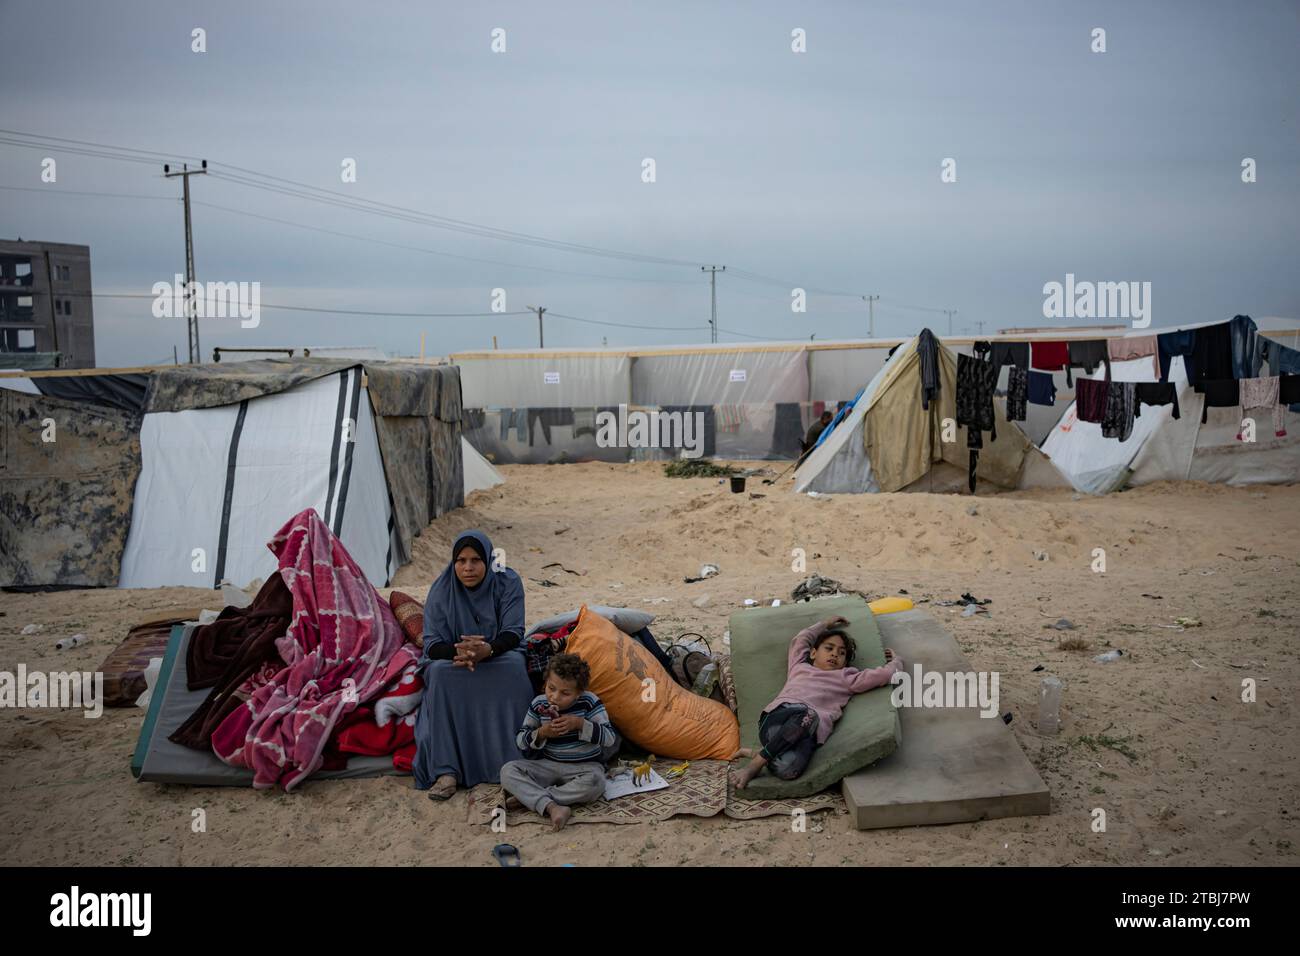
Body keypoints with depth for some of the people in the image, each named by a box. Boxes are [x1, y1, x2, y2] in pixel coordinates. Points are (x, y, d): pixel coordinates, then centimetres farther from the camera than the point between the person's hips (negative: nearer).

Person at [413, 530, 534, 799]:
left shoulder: (508, 582, -12)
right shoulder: (442, 590, -11)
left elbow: (513, 632, -17)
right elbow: (432, 643, -14)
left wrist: (487, 650, -40)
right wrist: (458, 652, -38)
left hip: (499, 656, 0)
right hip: (452, 659, 1)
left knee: (514, 665, -34)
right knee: (440, 671, -32)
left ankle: (513, 761, -26)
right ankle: (446, 770, -35)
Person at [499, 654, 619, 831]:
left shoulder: (589, 702, -10)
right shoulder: (539, 704, -3)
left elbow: (610, 738, -14)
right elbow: (520, 741, 4)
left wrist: (580, 724, -24)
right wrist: (541, 733, -16)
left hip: (584, 766, -2)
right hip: (549, 765, 3)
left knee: (594, 782, -38)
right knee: (508, 771, -21)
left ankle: (528, 797, -27)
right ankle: (551, 807, -40)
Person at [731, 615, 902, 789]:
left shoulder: (845, 679, 31)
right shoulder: (800, 667, 35)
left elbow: (884, 675, 24)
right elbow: (801, 639, 51)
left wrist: (896, 661, 43)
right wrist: (824, 624, 62)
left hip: (805, 734, -2)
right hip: (777, 719, 2)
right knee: (806, 712, -39)